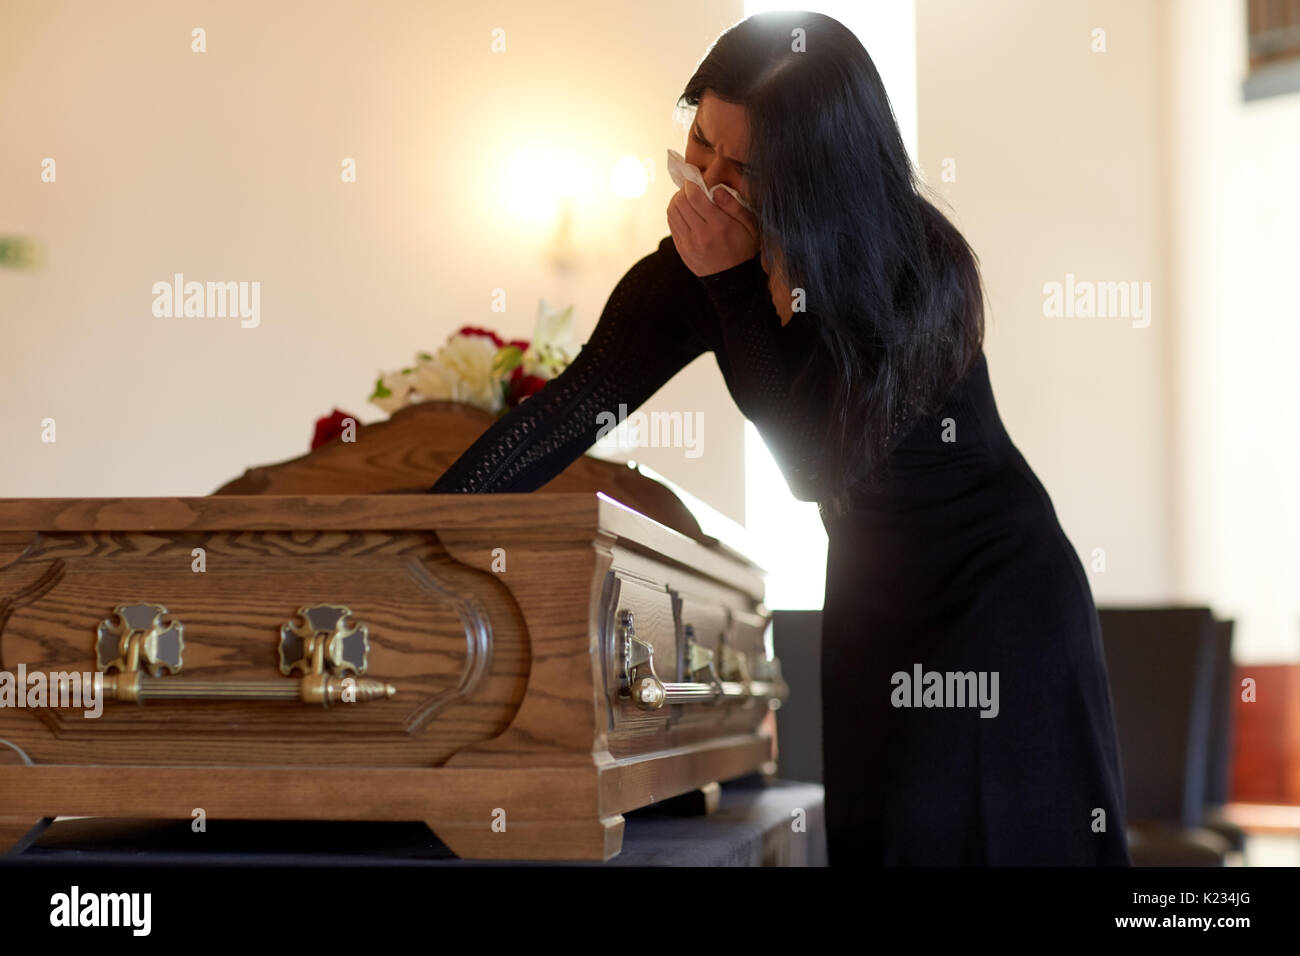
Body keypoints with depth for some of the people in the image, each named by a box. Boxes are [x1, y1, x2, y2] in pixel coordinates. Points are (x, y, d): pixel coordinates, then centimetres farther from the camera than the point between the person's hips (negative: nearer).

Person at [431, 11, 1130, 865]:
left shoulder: (920, 265, -25)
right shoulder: (695, 267, -10)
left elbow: (818, 463, -28)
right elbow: (576, 405, -14)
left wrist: (737, 283, -31)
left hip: (996, 594, -5)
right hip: (874, 599, 5)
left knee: (980, 834, 0)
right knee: (867, 830, 11)